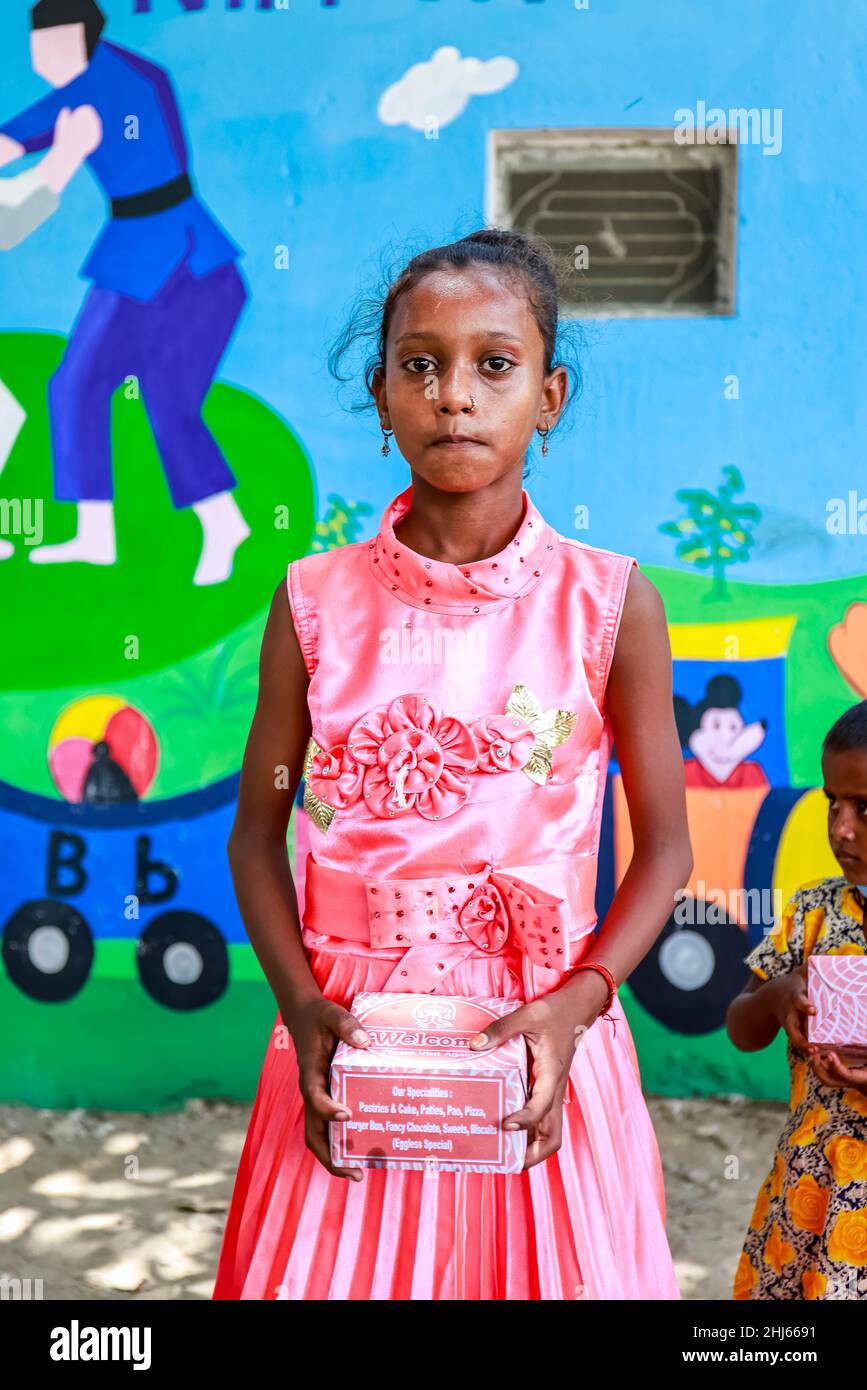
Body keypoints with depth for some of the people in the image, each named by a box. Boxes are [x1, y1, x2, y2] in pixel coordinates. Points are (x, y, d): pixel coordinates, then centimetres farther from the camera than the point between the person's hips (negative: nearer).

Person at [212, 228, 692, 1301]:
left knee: (532, 1261, 12)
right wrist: (301, 1004, -9)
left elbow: (665, 845, 0)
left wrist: (576, 1003, -13)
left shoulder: (611, 603, -5)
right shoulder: (316, 600, -2)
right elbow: (258, 830, 4)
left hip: (540, 1044, 0)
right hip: (349, 1045, 1)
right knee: (337, 1268, 10)